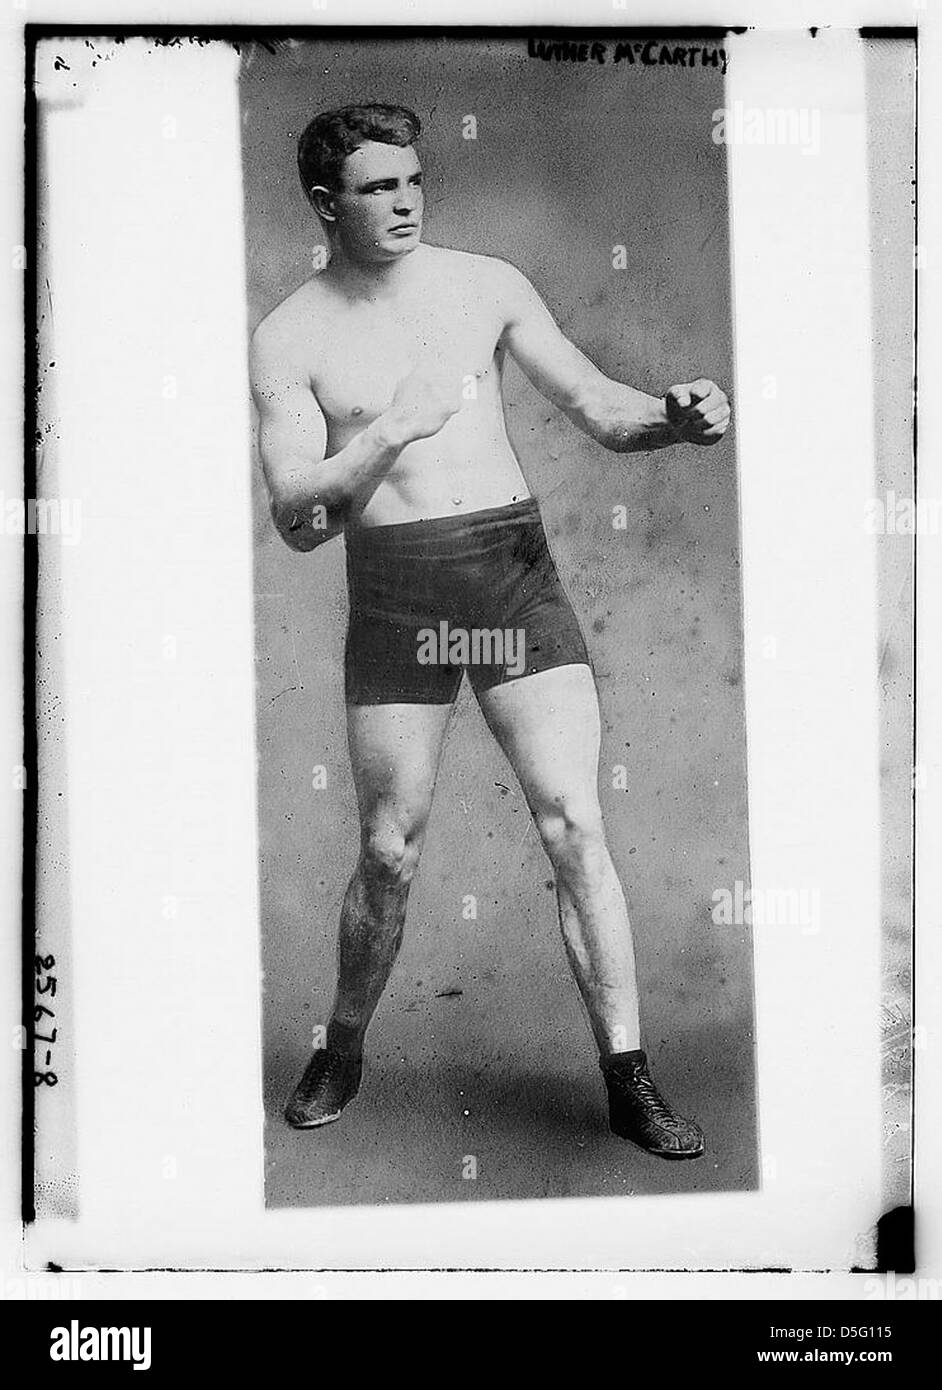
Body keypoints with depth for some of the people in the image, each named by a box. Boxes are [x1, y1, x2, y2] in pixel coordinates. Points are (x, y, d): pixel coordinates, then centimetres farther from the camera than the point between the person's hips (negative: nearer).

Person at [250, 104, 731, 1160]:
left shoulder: (485, 284, 7)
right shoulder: (289, 339, 2)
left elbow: (597, 409, 7)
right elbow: (296, 518, -6)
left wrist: (676, 419, -14)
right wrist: (392, 429, -18)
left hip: (515, 568, 1)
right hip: (391, 589, -1)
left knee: (574, 825, -6)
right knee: (390, 850, 5)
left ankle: (628, 1081, 3)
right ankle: (343, 1054, 30)